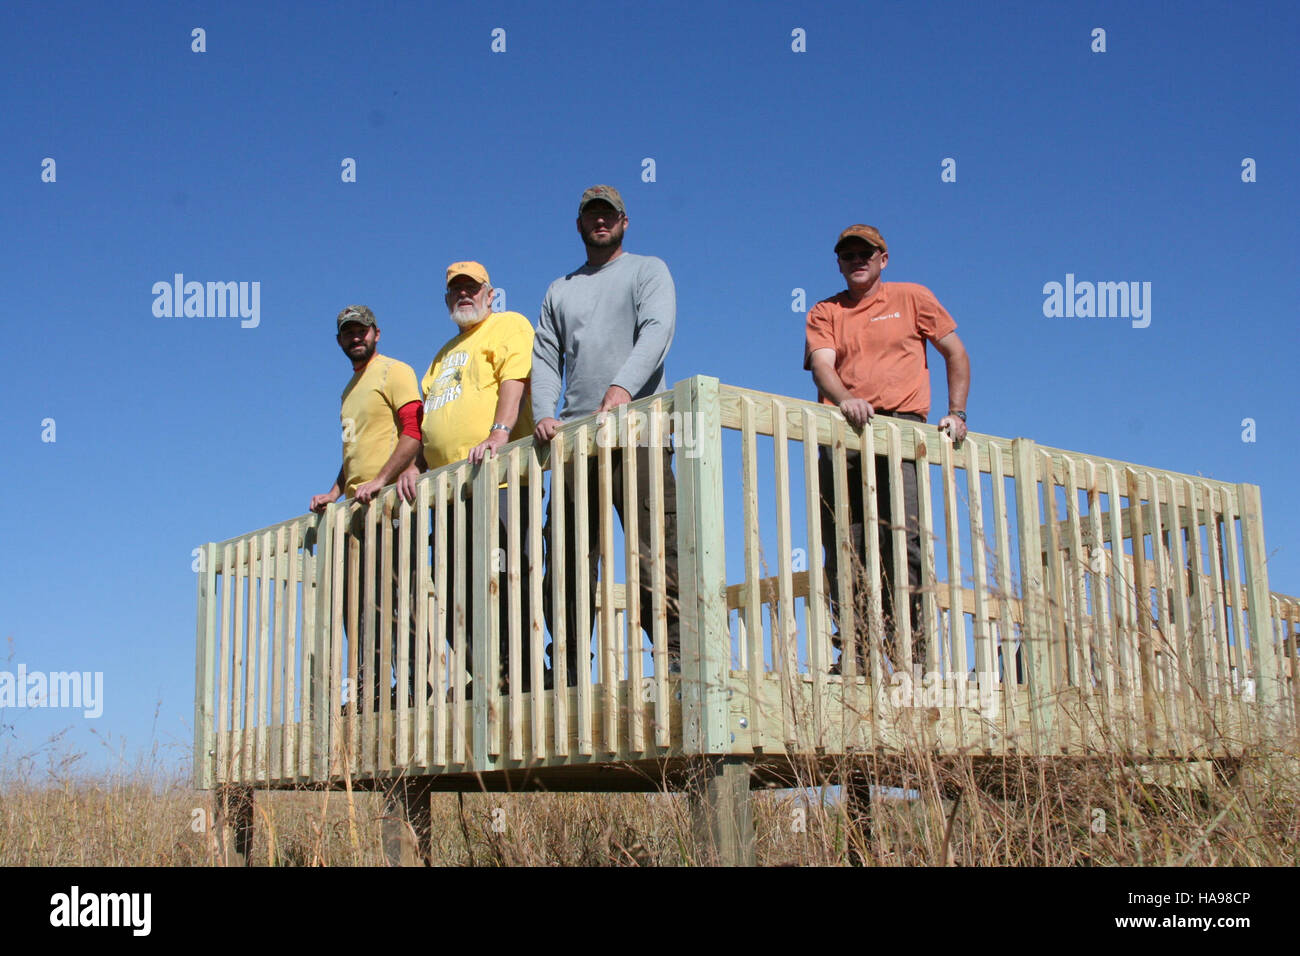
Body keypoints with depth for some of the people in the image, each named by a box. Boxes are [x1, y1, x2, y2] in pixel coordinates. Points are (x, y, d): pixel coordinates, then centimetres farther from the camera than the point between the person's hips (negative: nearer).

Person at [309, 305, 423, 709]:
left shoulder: (394, 372, -1)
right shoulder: (350, 388, 26)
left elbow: (413, 432, -13)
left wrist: (380, 481, -21)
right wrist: (335, 492, 16)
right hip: (354, 507, 9)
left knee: (393, 597, -11)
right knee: (355, 602, 6)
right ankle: (368, 688, 9)